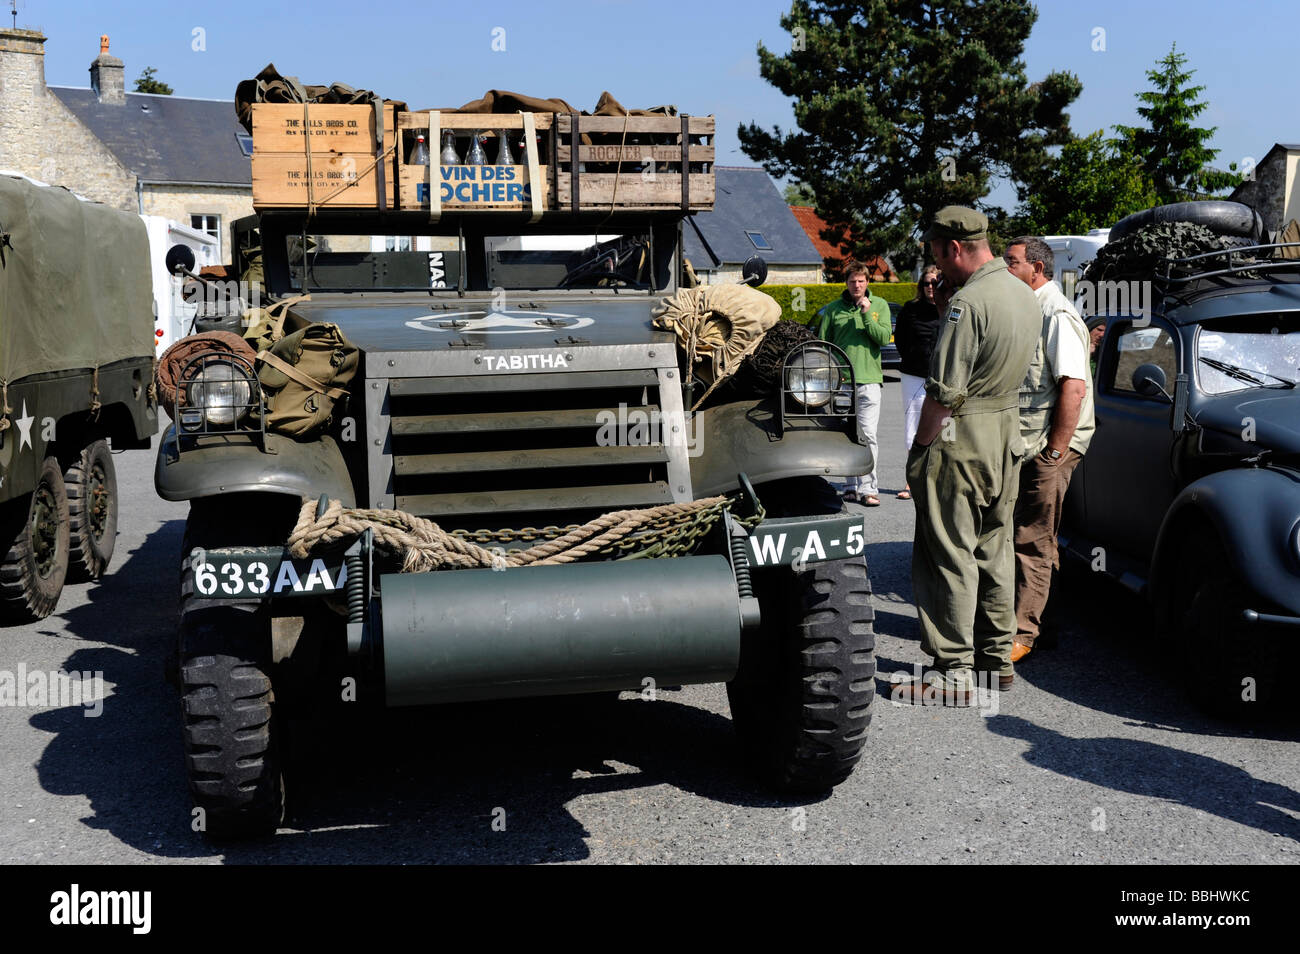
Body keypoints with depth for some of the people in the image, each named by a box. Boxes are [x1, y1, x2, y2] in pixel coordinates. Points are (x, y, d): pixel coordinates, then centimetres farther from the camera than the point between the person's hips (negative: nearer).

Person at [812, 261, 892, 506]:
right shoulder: (833, 309, 9)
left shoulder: (879, 305, 8)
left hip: (868, 380, -2)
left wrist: (866, 314, -11)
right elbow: (822, 345, 10)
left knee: (867, 435, -8)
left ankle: (869, 488, -4)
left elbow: (884, 338, -3)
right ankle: (852, 486, 16)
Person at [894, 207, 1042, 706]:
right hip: (1007, 436, 9)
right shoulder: (1026, 296, 11)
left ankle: (953, 672, 1)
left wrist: (920, 448, -10)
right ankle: (997, 658, 24)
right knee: (993, 551, 16)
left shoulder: (969, 302, -19)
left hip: (960, 442, -9)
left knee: (948, 556, -3)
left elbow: (943, 393, -20)